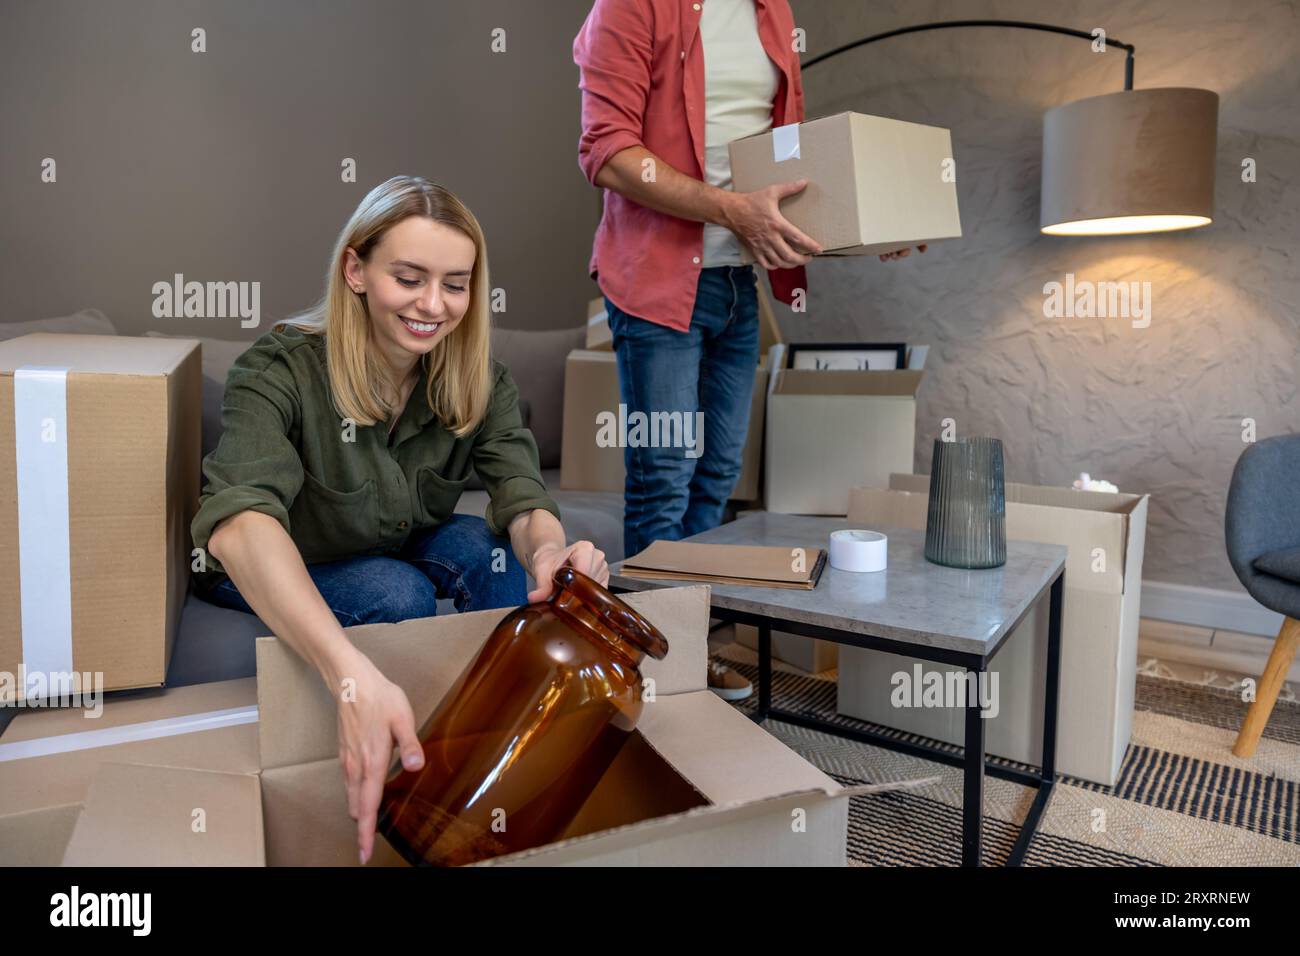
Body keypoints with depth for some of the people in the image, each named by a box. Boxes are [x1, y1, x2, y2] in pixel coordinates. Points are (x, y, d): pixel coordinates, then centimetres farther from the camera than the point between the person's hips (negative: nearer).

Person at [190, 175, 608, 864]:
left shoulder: (479, 379, -15)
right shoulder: (279, 371, -29)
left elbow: (521, 496, -26)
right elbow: (240, 520, -46)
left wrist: (548, 549, -53)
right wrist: (352, 676, -63)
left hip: (397, 553, 3)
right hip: (272, 578, -3)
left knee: (488, 546, -26)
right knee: (399, 592, -31)